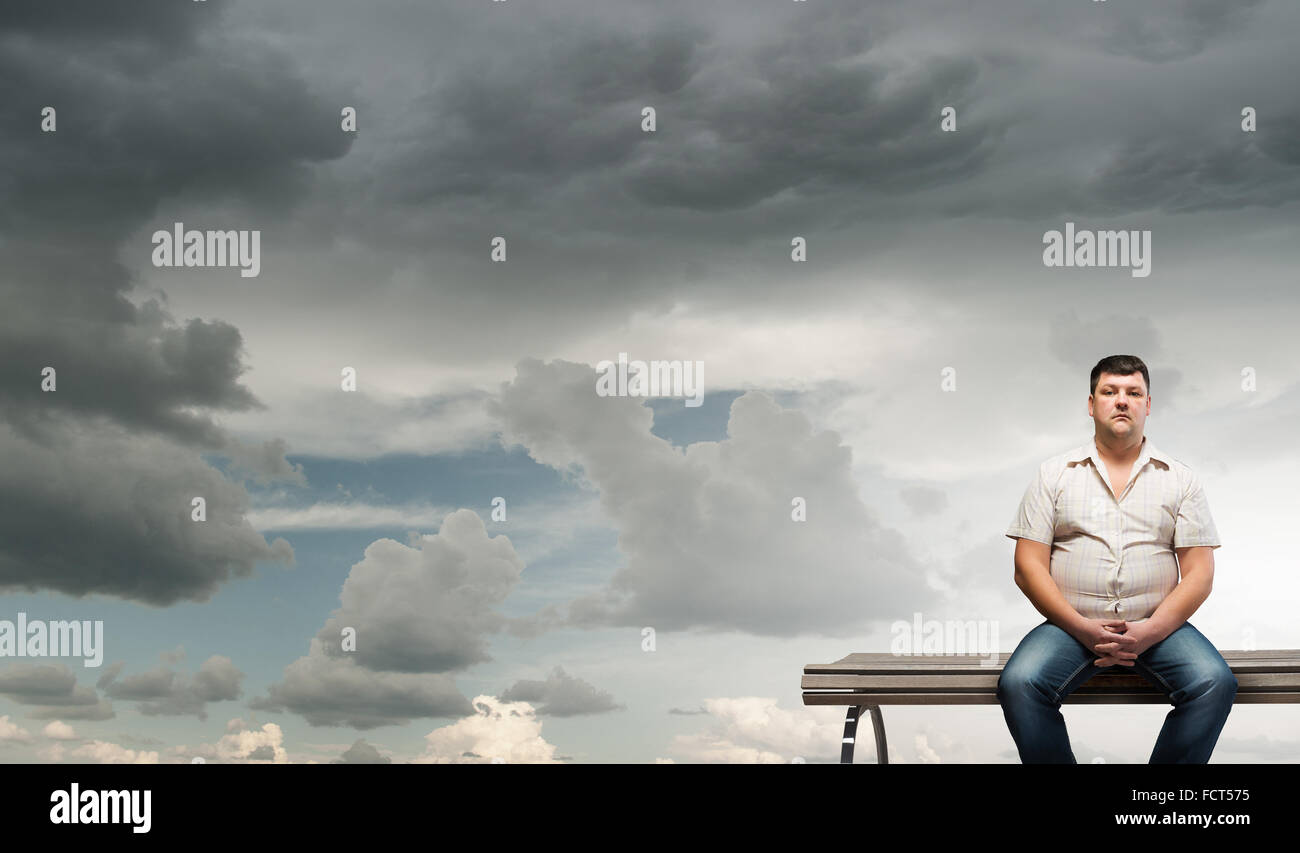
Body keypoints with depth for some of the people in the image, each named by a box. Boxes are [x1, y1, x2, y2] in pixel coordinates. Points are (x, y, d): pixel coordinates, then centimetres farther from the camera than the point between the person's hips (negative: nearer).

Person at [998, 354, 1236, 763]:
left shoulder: (1180, 479, 11)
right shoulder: (1054, 474, 10)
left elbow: (1199, 574, 4)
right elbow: (1028, 567, 2)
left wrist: (1148, 632, -13)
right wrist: (1083, 629, -12)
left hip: (1157, 626, 1)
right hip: (1072, 625, 0)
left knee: (1215, 683, -28)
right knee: (1018, 684, -29)